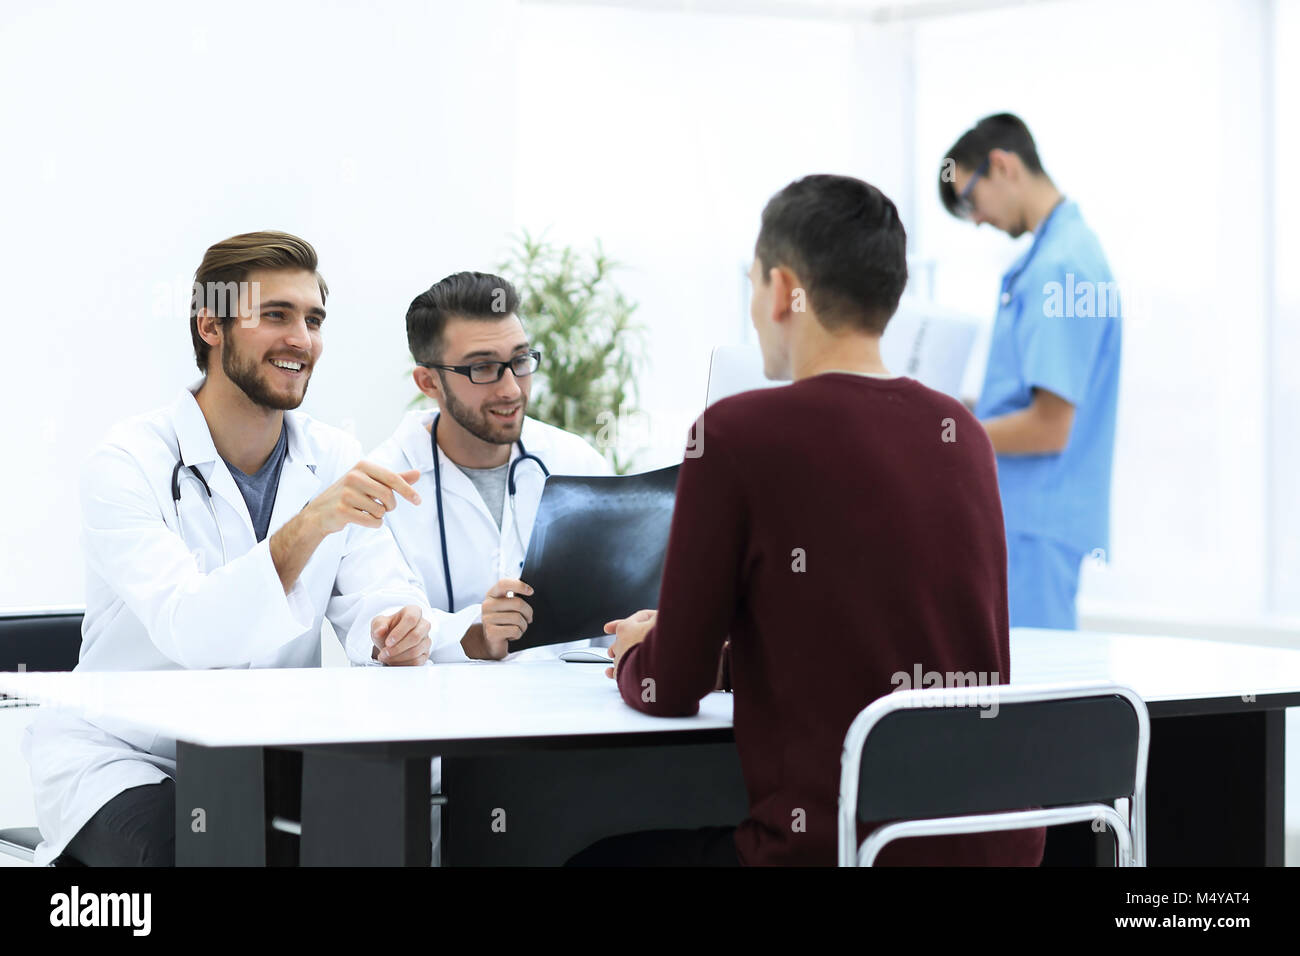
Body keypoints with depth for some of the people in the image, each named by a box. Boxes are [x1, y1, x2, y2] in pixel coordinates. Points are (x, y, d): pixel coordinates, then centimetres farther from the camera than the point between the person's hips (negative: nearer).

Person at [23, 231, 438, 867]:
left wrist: (398, 631, -27)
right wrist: (311, 524, -39)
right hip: (123, 759, -4)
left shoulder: (334, 460, 6)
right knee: (182, 845, -34)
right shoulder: (127, 463, -13)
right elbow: (191, 632, -27)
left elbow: (376, 597, -1)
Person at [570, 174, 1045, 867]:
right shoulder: (963, 435, 7)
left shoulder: (736, 435, -12)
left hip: (835, 846, -6)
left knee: (599, 855, 17)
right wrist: (667, 637, 29)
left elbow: (672, 690, -5)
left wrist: (633, 657, 18)